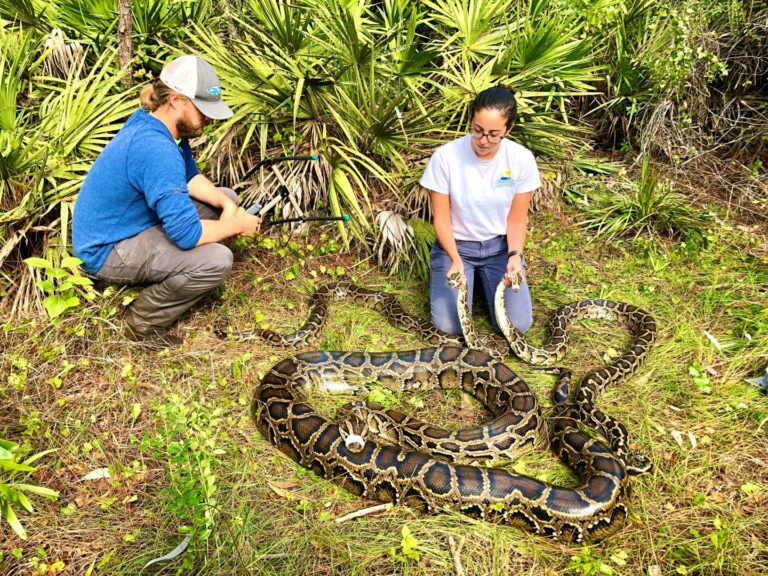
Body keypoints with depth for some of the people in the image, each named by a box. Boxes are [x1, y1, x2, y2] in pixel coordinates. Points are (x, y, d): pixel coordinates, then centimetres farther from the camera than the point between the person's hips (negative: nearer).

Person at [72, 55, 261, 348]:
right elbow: (188, 234, -34)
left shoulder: (151, 123, -2)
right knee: (218, 260, -29)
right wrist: (237, 225, -18)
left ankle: (162, 276, 13)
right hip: (108, 250, -10)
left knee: (228, 198, 9)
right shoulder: (157, 149, -32)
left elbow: (190, 176, 10)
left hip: (135, 220, 10)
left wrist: (227, 206, -7)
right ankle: (143, 321, -5)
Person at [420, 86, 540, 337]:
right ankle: (471, 276, 16)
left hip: (500, 245, 2)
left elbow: (517, 219, -5)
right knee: (450, 325, -16)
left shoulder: (522, 159, -16)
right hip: (456, 245, -1)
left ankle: (484, 278, 19)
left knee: (518, 324, -11)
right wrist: (456, 260, -27)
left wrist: (515, 255, -23)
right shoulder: (445, 156, -21)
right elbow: (441, 218, -12)